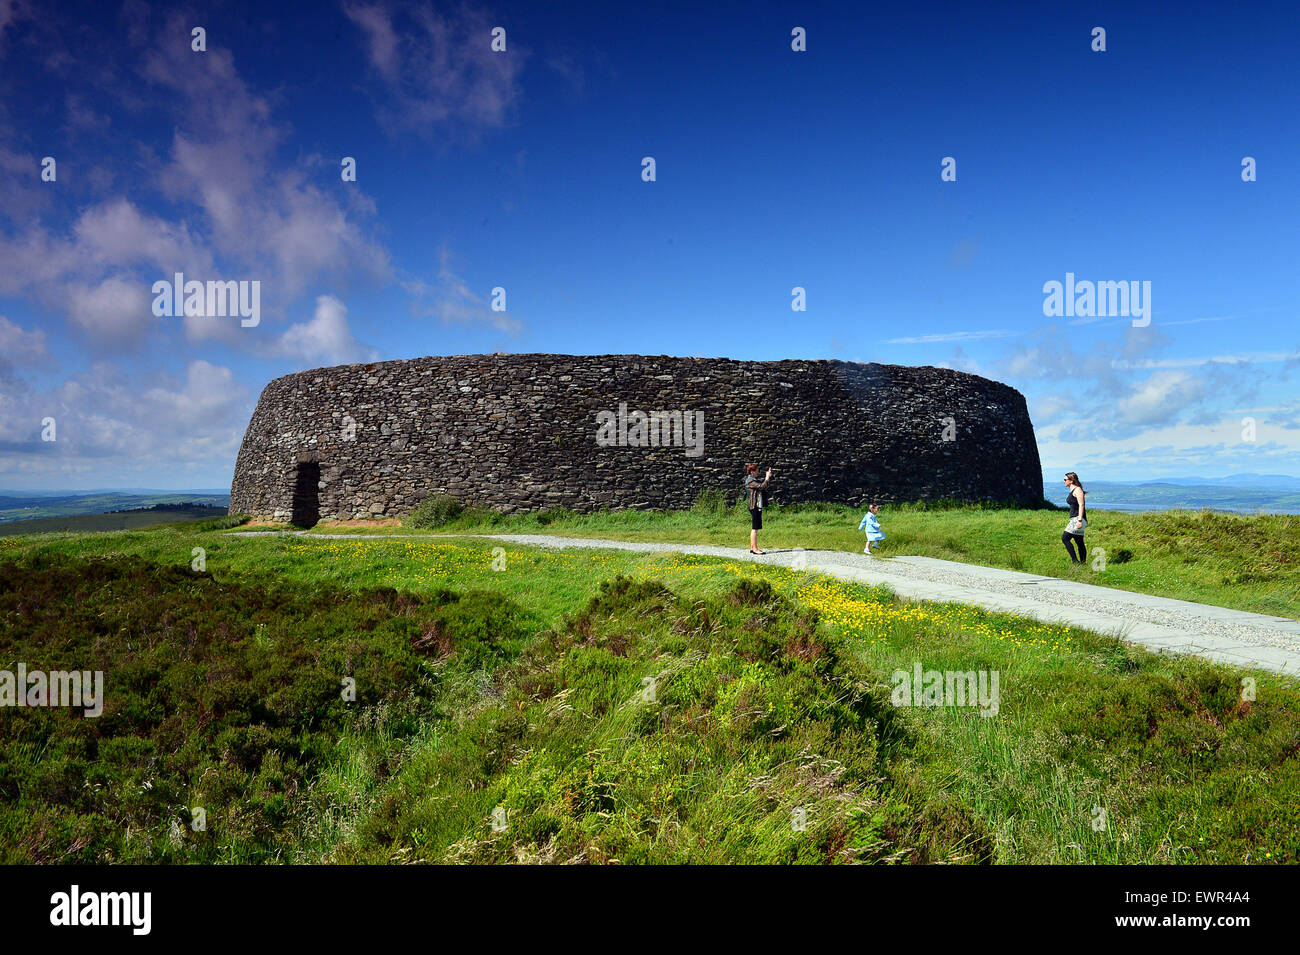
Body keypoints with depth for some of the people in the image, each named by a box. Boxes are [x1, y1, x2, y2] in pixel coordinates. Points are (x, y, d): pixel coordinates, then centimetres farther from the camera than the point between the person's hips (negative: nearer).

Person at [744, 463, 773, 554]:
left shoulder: (753, 480, 17)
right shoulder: (750, 481, -14)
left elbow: (762, 484, 22)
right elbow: (762, 486, -21)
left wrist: (768, 477, 10)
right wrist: (767, 477, -10)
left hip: (757, 507, 10)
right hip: (755, 506, -10)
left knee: (754, 528, 12)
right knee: (755, 528, -8)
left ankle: (752, 547, 17)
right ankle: (755, 548, -7)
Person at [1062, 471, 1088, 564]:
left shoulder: (1077, 490, -10)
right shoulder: (1072, 490, 19)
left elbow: (1081, 505, -17)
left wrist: (1079, 520, -24)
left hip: (1078, 518, -10)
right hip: (1074, 519, 10)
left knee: (1065, 538, -14)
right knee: (1079, 543, 8)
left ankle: (1075, 561, -14)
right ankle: (1083, 563, 9)